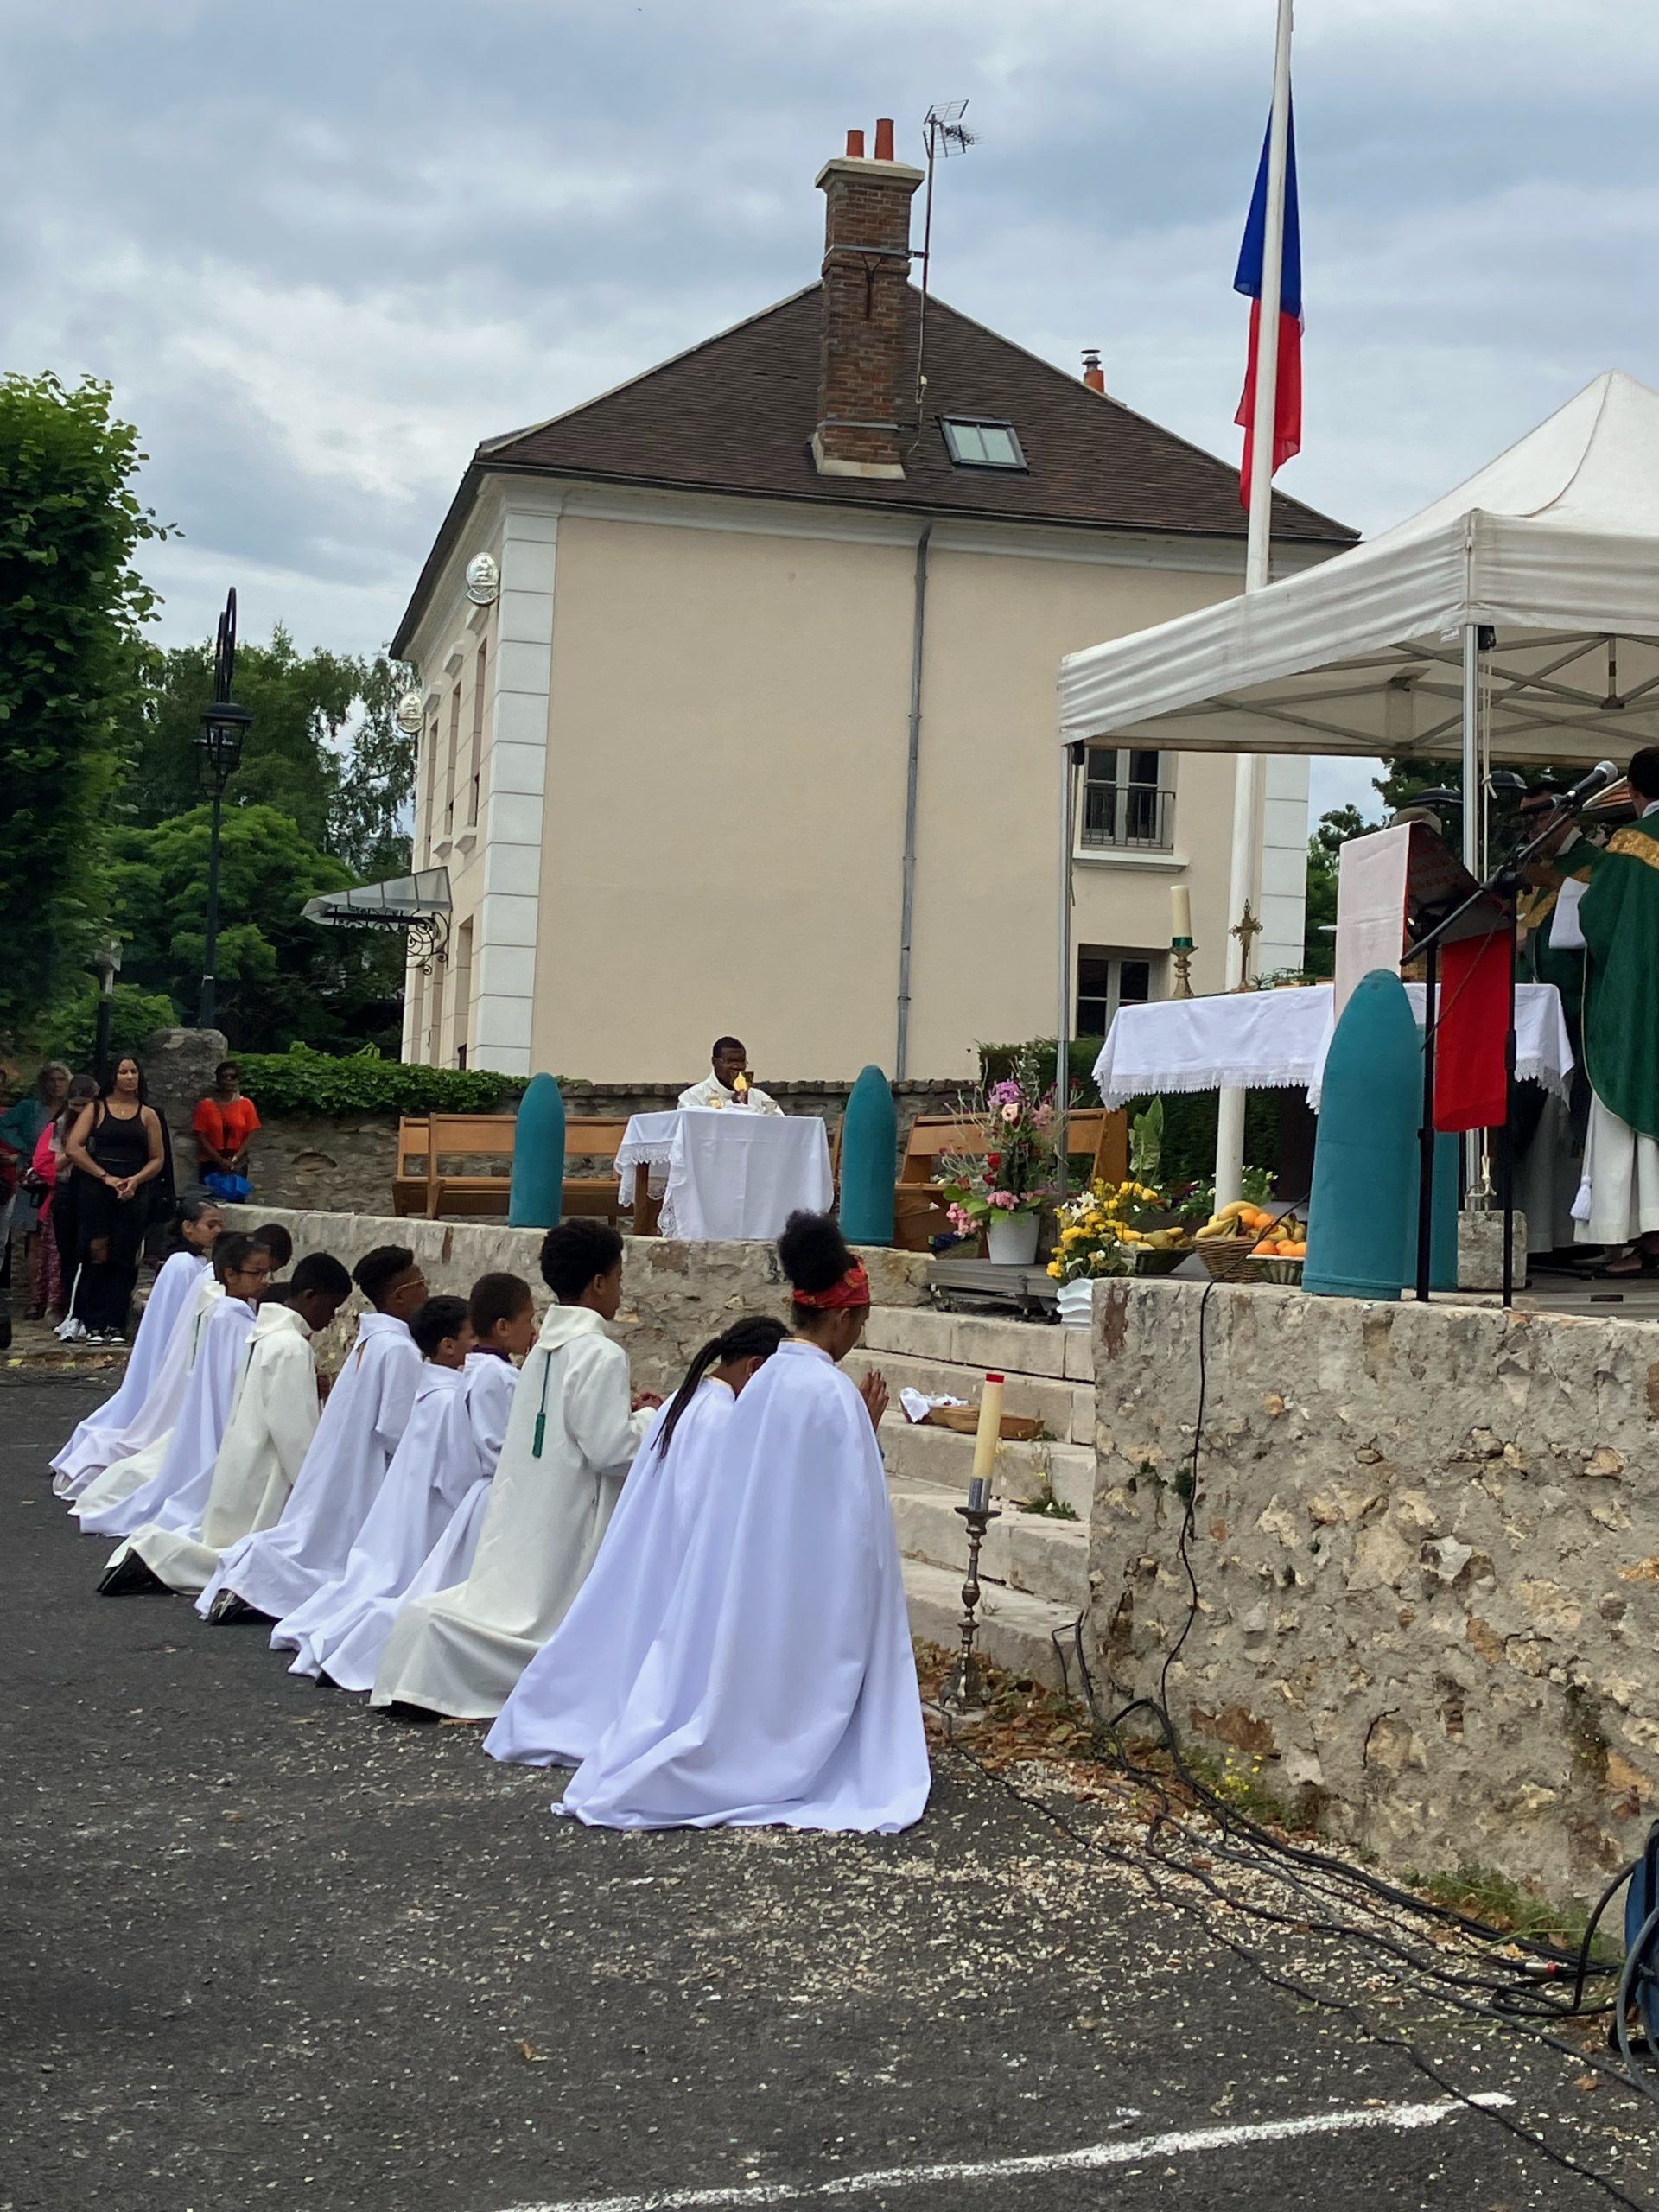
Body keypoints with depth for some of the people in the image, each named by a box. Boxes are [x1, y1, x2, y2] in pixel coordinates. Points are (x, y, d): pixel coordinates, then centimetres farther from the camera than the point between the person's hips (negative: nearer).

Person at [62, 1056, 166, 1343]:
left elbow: (158, 1159, 10)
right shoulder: (96, 1109, 6)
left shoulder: (147, 1115, 11)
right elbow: (73, 1148, -3)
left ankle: (116, 1325, 4)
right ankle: (94, 1325, -2)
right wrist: (106, 1177, -9)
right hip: (97, 1191, -2)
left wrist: (135, 1180, -8)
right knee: (97, 1255, -6)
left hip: (133, 1195, 2)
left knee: (124, 1260, 0)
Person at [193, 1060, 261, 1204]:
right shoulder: (205, 1105, 0)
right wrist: (220, 1161, -11)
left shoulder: (246, 1105, 4)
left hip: (237, 1164, 1)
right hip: (210, 1163, -1)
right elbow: (201, 1137, -3)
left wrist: (234, 1160, -9)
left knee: (235, 1200, -5)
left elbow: (250, 1135, 2)